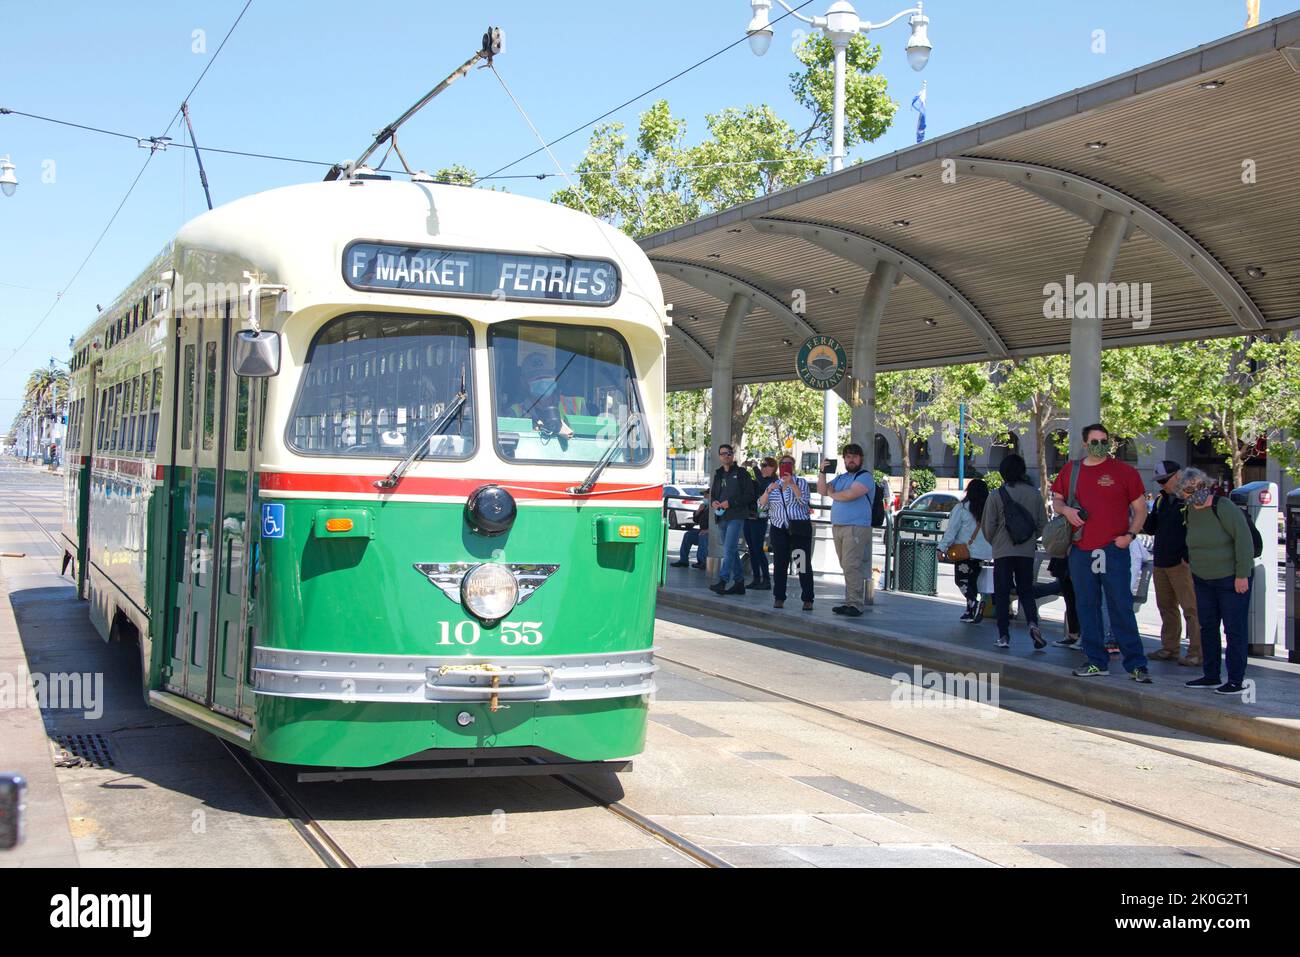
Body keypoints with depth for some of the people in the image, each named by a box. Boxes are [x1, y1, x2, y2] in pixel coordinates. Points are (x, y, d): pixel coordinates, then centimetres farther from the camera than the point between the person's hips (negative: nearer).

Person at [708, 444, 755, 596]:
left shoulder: (741, 473, -1)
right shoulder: (718, 474, 19)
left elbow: (749, 495, -7)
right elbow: (712, 493, 25)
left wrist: (730, 503, -15)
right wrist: (713, 502, 1)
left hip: (736, 516, -7)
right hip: (721, 517, 7)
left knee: (729, 549, -17)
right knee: (732, 551, 11)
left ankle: (723, 582, -23)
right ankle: (739, 583, 16)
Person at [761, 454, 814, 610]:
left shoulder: (800, 483, 4)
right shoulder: (773, 485, 15)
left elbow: (803, 501, -12)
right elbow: (761, 505, 7)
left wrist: (791, 484, -19)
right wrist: (768, 491, -10)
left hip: (799, 528, -3)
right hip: (779, 529, 3)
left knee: (803, 564, -6)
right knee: (780, 564, 0)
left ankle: (807, 600, -4)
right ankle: (779, 598, 6)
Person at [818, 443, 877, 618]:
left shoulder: (865, 477, -4)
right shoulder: (840, 477, 21)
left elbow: (849, 494, -18)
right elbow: (822, 490, 17)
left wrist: (832, 494, 0)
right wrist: (822, 472, 3)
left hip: (856, 528, -7)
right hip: (837, 528, 7)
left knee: (851, 566, -14)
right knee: (847, 567, 7)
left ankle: (855, 605, -13)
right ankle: (851, 602, 9)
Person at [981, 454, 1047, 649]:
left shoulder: (996, 496, -8)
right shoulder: (1035, 494, 0)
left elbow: (988, 526, -5)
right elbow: (1042, 523, 4)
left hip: (1003, 551, -2)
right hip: (1027, 551, 3)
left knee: (1002, 594, 5)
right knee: (1026, 591, 13)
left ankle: (1004, 636, 3)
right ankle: (1033, 624, -10)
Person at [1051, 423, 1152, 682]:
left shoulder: (1124, 471, 1)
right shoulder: (1071, 470, 10)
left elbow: (1140, 508, 5)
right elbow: (1056, 498, 20)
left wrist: (1130, 534, -8)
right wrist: (1064, 509, -3)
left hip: (1114, 551, -4)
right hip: (1080, 551, 4)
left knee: (1121, 608, -4)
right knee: (1087, 609, 8)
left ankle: (1136, 664, 1)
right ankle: (1096, 662, 17)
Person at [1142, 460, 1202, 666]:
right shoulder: (1161, 500, 16)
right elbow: (1151, 529, 18)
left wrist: (1188, 556, -18)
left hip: (1182, 564, -8)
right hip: (1160, 563, 8)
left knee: (1191, 609, -6)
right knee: (1166, 607, 14)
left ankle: (1196, 652, -4)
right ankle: (1169, 649, 22)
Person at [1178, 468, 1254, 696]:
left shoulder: (1224, 507, -16)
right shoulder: (1191, 511, 6)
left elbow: (1244, 539, -18)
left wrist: (1242, 574, -19)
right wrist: (1193, 571, 19)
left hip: (1231, 579, -8)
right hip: (1203, 580, 8)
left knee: (1235, 630, -3)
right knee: (1207, 628, 11)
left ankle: (1236, 680, 1)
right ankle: (1211, 676, 20)